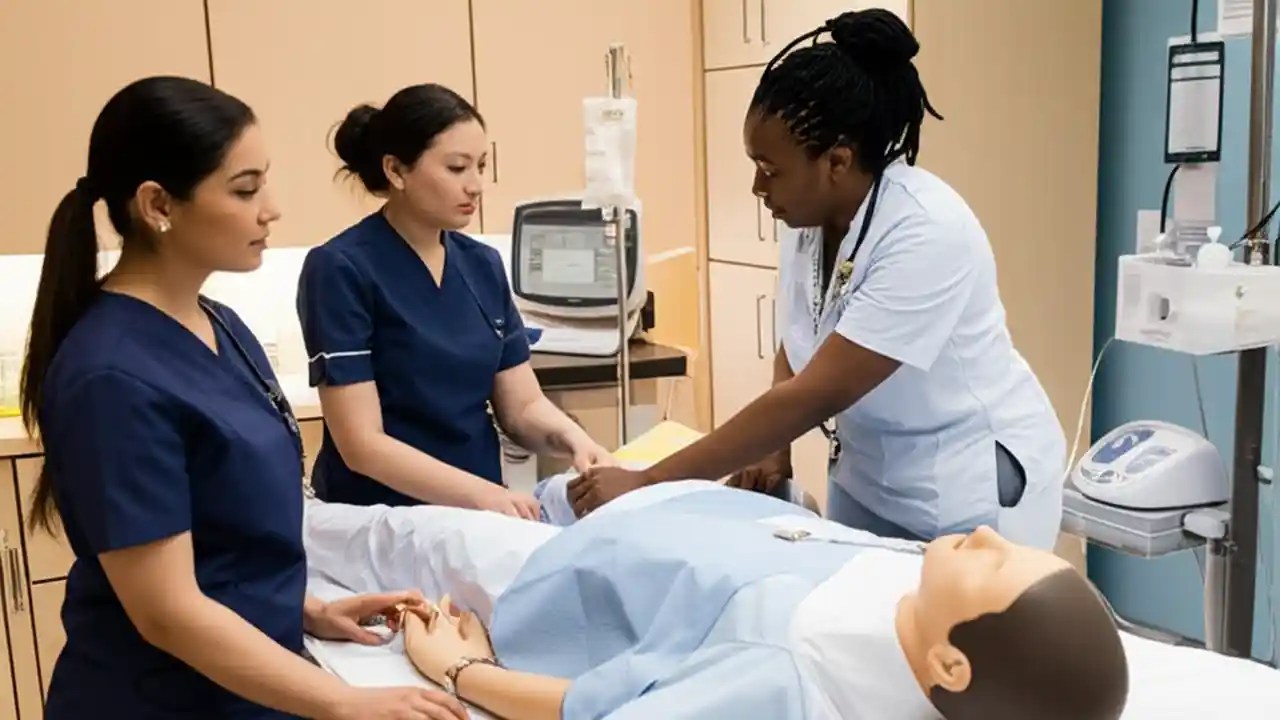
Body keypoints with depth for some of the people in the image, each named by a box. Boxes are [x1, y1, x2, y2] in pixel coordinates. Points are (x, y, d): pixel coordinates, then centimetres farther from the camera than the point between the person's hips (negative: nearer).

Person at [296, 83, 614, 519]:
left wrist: (574, 441, -13)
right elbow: (361, 444, -15)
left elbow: (522, 406, 7)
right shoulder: (341, 270, -10)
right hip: (383, 522, -4)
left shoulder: (484, 266, 7)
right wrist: (482, 495, -25)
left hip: (479, 514, 4)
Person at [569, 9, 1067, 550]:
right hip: (868, 480, 6)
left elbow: (815, 395, -32)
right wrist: (773, 450, -10)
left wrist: (648, 483, -30)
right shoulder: (808, 216, -6)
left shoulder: (926, 234, -28)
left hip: (971, 487, -6)